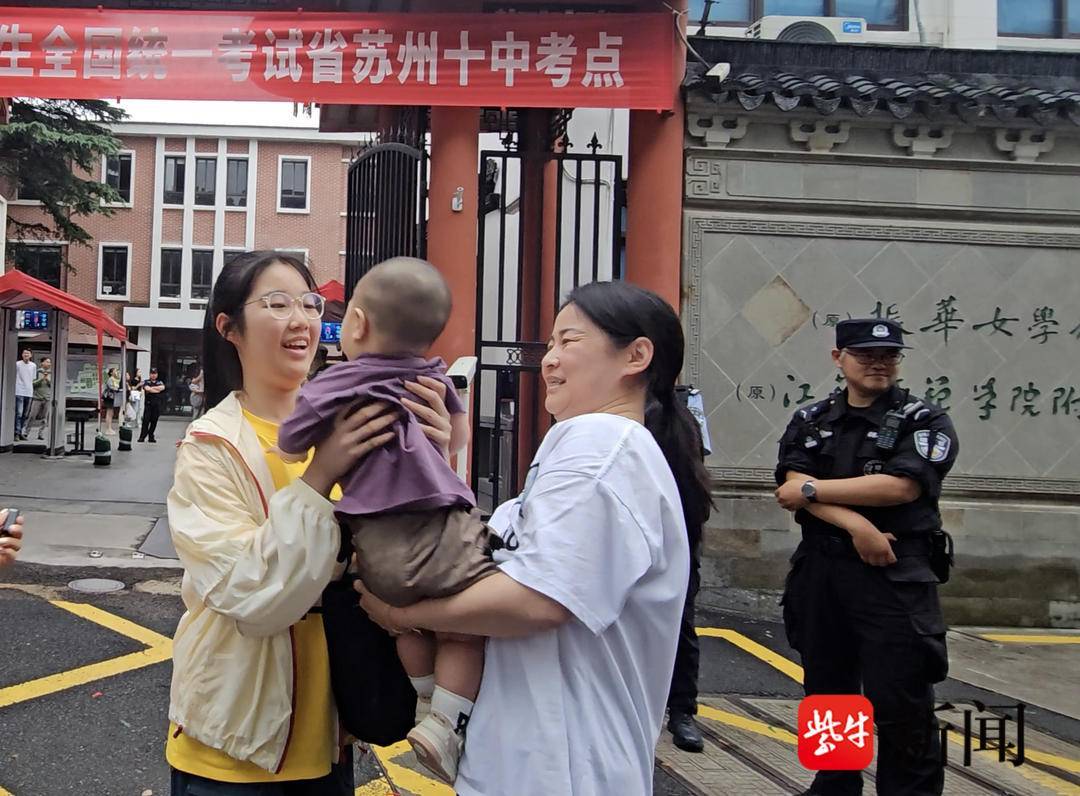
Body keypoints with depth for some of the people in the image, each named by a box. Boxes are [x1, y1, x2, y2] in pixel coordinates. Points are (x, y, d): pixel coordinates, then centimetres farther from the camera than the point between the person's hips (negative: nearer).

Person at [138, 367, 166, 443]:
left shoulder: (160, 382, 15)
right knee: (145, 420, -7)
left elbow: (162, 387, -7)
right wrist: (157, 390, -5)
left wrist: (152, 388, -8)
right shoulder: (146, 382, 8)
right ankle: (142, 437, -4)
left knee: (154, 421, 3)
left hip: (157, 405, 2)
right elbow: (147, 388, -12)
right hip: (148, 404, -2)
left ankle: (151, 437, 11)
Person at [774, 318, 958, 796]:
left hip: (894, 577, -4)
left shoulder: (924, 422, -1)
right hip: (819, 572, 4)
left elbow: (900, 486, -16)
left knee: (900, 706, -3)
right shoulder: (810, 422, 10)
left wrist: (813, 490, -9)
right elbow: (792, 489, -4)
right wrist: (855, 524, -19)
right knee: (826, 693, 16)